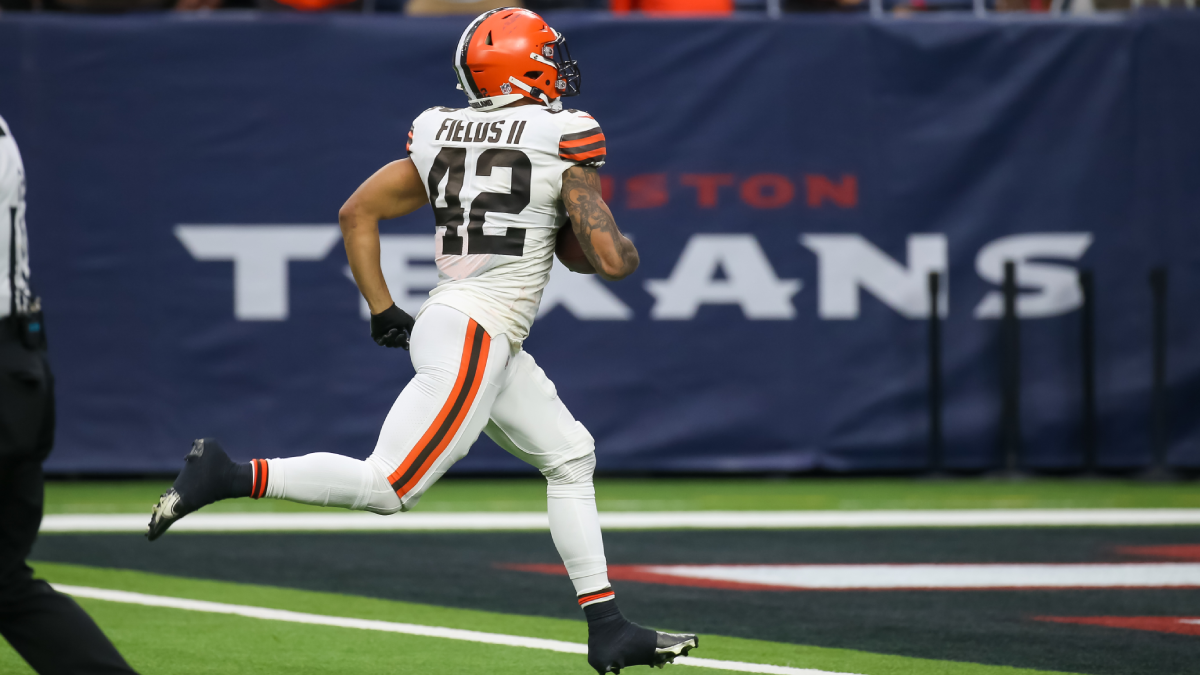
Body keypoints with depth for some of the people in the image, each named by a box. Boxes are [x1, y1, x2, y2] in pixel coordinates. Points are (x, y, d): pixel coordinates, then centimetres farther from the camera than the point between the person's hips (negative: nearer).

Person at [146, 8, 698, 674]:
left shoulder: (440, 134, 11)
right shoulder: (562, 141, -8)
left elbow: (356, 213, 12)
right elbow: (609, 259, -11)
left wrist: (383, 312, 17)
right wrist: (628, 250, 12)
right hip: (474, 338, -9)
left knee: (570, 458, 17)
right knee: (387, 486, -11)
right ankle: (229, 476, -17)